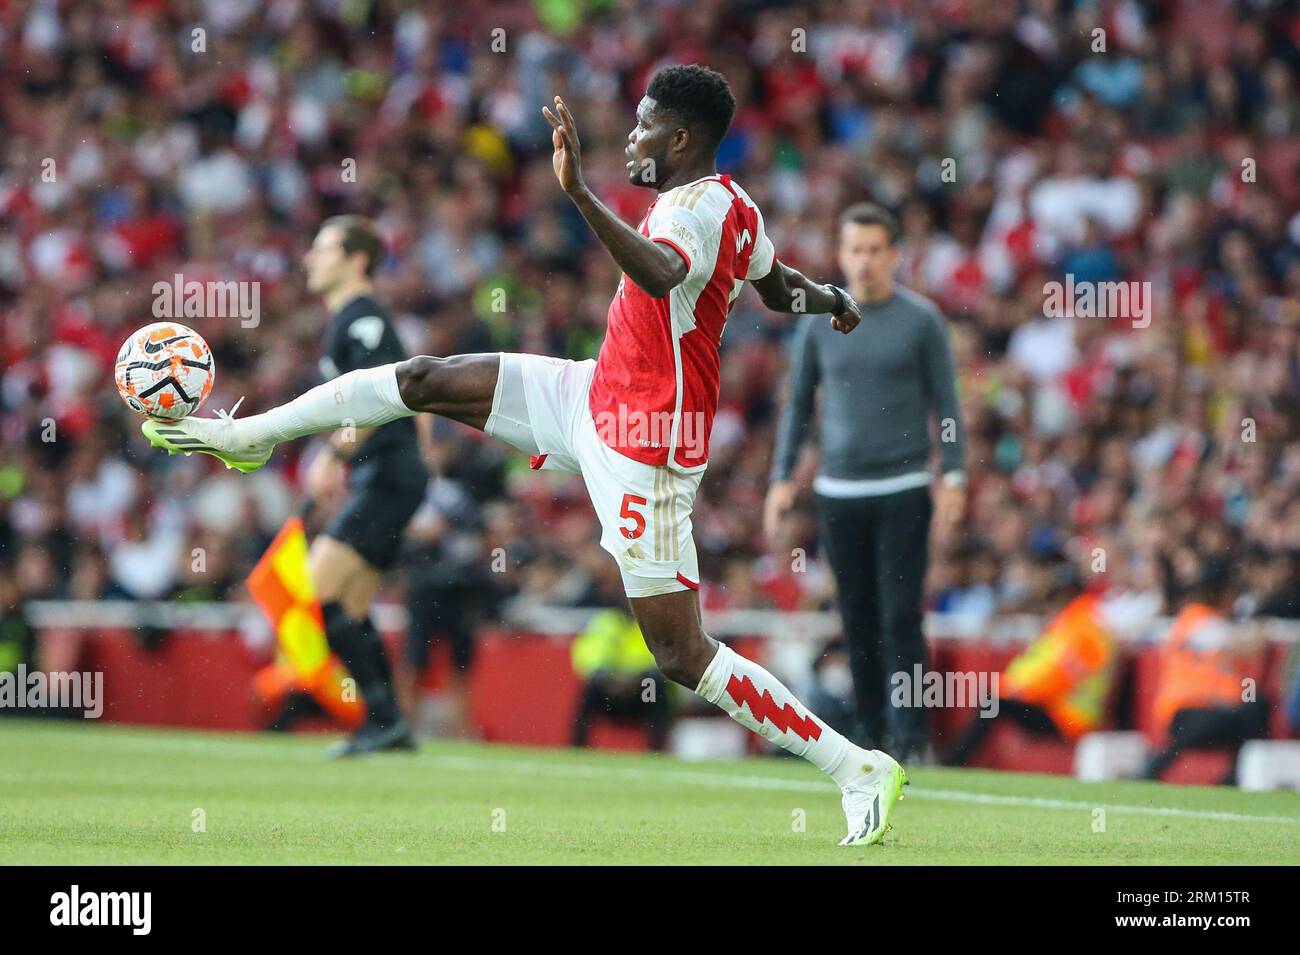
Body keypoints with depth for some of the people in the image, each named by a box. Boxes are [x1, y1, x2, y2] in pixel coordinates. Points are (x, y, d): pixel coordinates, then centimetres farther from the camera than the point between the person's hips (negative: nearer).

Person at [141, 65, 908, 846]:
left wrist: (579, 191, -52)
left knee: (682, 656, -9)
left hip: (644, 447, -10)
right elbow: (780, 287, 28)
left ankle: (859, 770, -2)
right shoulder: (737, 209, 8)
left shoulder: (700, 206, -22)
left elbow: (661, 274, -46)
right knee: (425, 380, 9)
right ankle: (252, 435, 27)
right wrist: (828, 298, 50)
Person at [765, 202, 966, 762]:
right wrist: (783, 478, 6)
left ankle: (911, 740, -7)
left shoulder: (921, 320, 0)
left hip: (902, 490, -3)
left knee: (900, 618, -9)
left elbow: (945, 401, 1)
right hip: (838, 492, 3)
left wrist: (952, 477, -6)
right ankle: (872, 737, 12)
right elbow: (798, 402, 13)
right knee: (858, 622, 5)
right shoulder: (820, 322, 8)